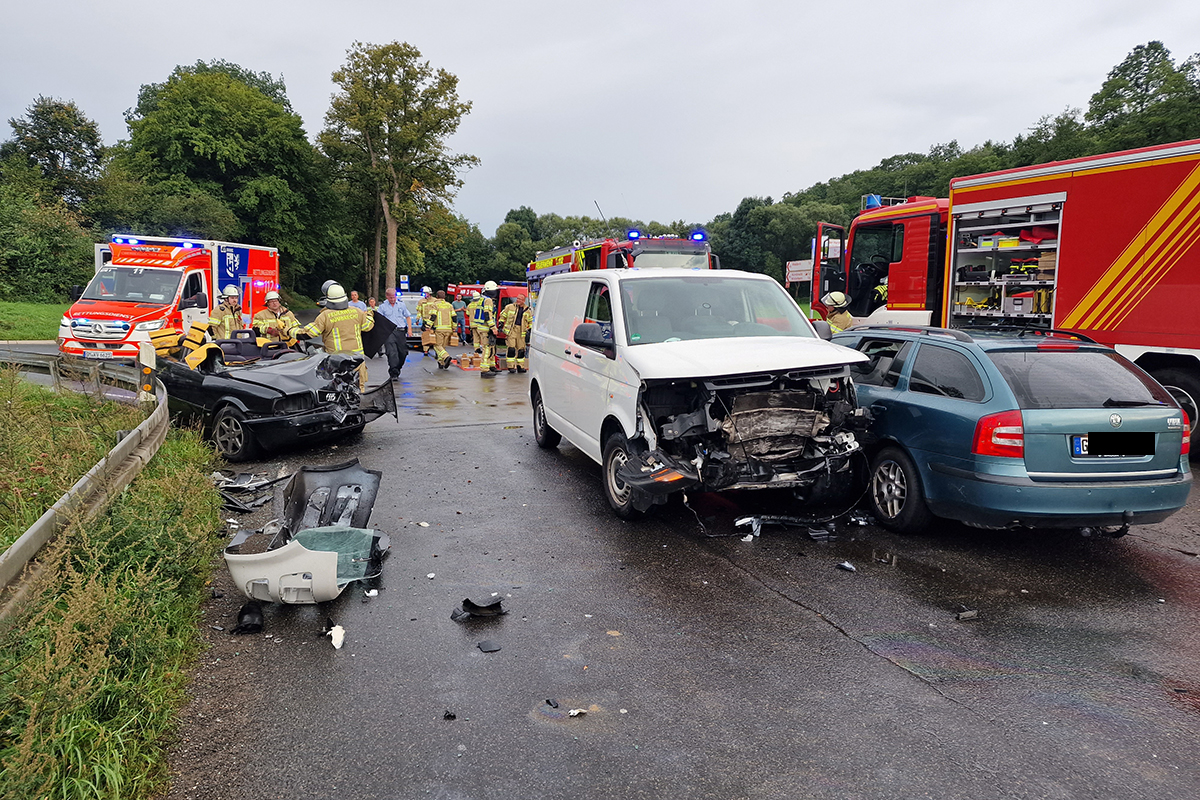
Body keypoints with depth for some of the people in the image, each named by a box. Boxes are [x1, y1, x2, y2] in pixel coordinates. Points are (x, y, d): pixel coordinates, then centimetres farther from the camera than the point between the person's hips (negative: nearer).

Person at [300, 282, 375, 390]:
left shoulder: (325, 316, -10)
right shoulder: (357, 312, 0)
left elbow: (310, 332, -6)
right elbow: (367, 326, 15)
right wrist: (369, 315, 34)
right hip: (357, 354, 3)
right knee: (360, 384, 14)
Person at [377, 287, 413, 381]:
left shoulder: (402, 305, 13)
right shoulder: (382, 307, 7)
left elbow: (408, 317, 17)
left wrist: (409, 329, 8)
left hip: (401, 331, 3)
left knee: (403, 352, 6)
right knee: (392, 353, -14)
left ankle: (397, 370, 25)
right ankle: (393, 373, -17)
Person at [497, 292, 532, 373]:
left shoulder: (527, 310, 11)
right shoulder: (509, 307, 5)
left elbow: (531, 321, 20)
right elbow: (503, 316, 13)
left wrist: (529, 330, 8)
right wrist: (500, 326, 7)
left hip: (521, 332, 2)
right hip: (511, 330, -2)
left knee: (521, 350, 3)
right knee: (511, 349, -9)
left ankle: (520, 366, 13)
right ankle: (511, 366, -3)